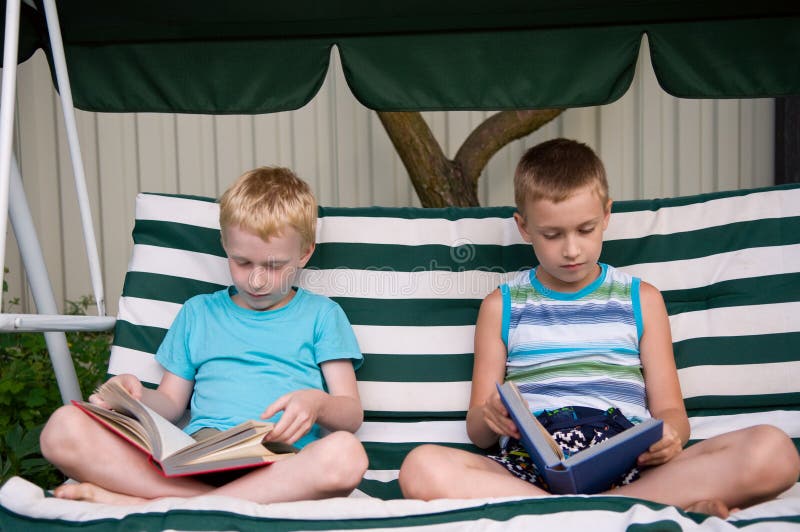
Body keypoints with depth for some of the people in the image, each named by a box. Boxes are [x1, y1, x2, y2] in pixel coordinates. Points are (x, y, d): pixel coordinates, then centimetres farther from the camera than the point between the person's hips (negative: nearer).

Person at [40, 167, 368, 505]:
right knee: (64, 427, -21)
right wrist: (136, 395, 2)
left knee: (346, 454, -39)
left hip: (279, 468, -1)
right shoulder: (198, 312, 26)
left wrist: (316, 403, -13)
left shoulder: (321, 315, 17)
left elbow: (352, 414, 10)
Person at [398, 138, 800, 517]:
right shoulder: (502, 306, 18)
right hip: (532, 462, 0)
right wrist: (489, 418, -12)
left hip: (630, 465, 1)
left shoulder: (642, 299, 20)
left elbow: (670, 411, 15)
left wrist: (668, 435, -12)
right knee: (422, 469, -33)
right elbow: (478, 433, 15)